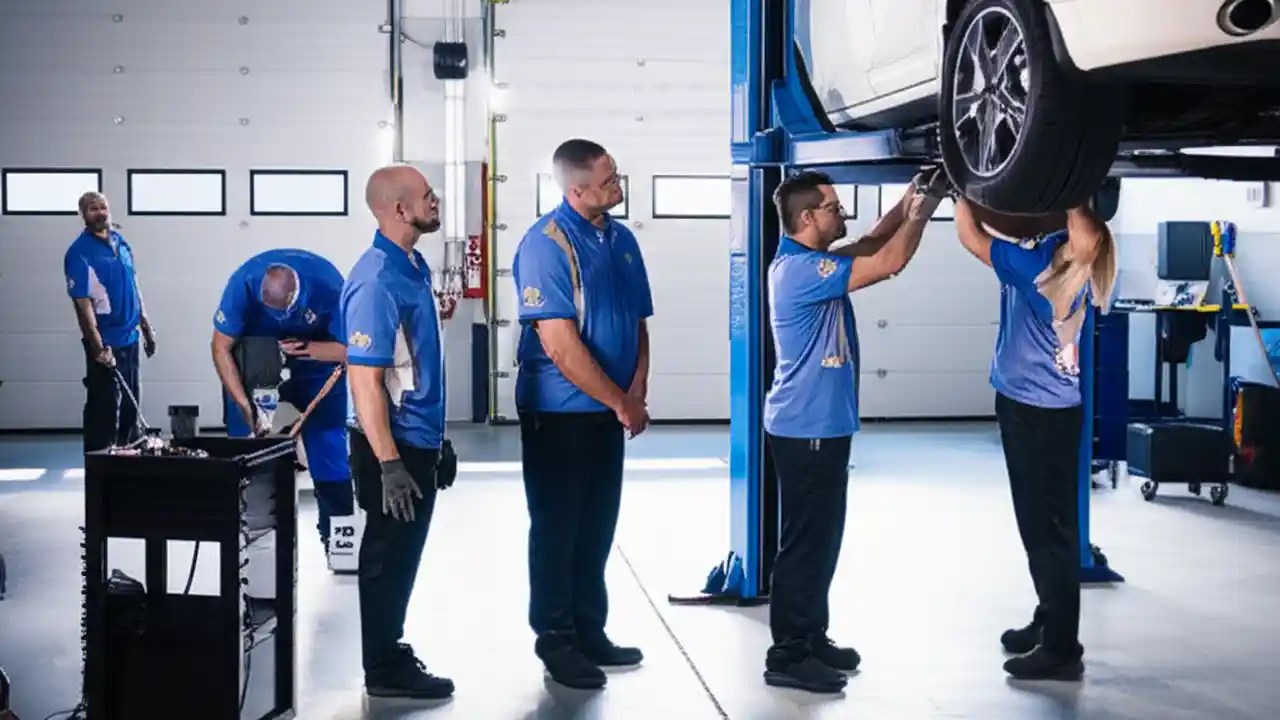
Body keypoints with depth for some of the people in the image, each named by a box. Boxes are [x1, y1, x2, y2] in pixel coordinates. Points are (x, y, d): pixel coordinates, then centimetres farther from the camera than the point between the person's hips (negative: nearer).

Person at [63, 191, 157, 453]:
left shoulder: (120, 242, 7)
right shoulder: (79, 252, -15)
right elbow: (82, 303, -19)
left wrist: (146, 327, 16)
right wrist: (98, 347, -23)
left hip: (130, 337, 7)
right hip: (105, 342, -7)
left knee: (131, 404, 17)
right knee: (104, 407, -2)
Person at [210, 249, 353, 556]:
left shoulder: (328, 286, -33)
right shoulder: (243, 283, -32)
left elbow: (349, 348, -22)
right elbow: (221, 347, -24)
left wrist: (305, 349, -37)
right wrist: (245, 406, -31)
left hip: (317, 355, 0)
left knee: (329, 443, -5)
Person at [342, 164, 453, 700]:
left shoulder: (413, 266, 8)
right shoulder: (377, 282, -22)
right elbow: (365, 380, -23)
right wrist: (389, 465, -25)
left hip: (417, 440, 9)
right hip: (394, 446, -9)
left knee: (402, 554, 18)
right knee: (389, 555, 3)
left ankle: (391, 650, 31)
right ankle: (385, 670, 15)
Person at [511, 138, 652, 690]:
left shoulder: (621, 239, 7)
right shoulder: (546, 244, -16)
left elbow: (637, 322, 12)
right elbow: (560, 344, -21)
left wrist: (637, 391, -3)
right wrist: (623, 404, -16)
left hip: (607, 411, 7)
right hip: (559, 411, -7)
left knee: (597, 526, 14)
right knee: (557, 527, 3)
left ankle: (590, 632, 25)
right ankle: (556, 640, 14)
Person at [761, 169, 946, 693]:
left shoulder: (812, 262, 10)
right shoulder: (800, 269, -21)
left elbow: (865, 249, 22)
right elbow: (889, 263, -22)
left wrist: (905, 207, 10)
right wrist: (921, 211, -9)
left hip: (823, 425, 10)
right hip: (806, 429, -10)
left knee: (822, 538, 16)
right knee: (805, 541, -4)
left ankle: (811, 639, 26)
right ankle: (788, 656, 3)